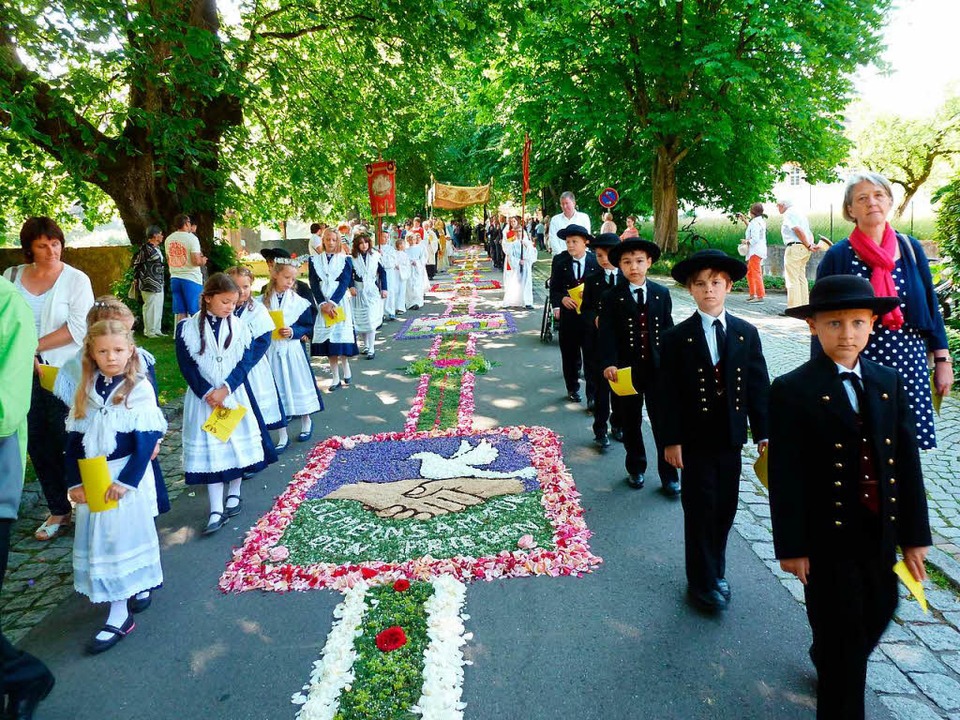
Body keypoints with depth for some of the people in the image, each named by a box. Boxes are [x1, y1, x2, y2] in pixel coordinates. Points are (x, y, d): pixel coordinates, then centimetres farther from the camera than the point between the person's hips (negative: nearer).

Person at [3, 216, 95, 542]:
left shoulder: (76, 280, -4)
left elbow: (78, 327, -12)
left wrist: (35, 346, -12)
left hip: (63, 372, -4)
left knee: (66, 441, 0)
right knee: (37, 443, 9)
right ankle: (58, 511, 22)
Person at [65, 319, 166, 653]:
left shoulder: (139, 389, -12)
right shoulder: (86, 390, 4)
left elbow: (146, 442, -14)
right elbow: (74, 440, 6)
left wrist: (126, 480, -17)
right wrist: (75, 481, -1)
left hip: (127, 475, -5)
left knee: (123, 536, 0)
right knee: (98, 536, 12)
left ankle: (120, 615, 9)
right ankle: (142, 583, 34)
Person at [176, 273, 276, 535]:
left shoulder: (239, 326, -1)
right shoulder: (187, 328, -5)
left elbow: (246, 361, -6)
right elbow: (187, 366, -7)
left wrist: (225, 389, -17)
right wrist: (207, 393, -15)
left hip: (235, 395, 2)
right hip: (203, 398, -2)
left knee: (238, 443, 10)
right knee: (210, 450, 0)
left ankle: (234, 493, 32)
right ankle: (216, 510, 5)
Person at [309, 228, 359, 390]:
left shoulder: (345, 259, 4)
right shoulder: (314, 260, 9)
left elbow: (345, 282, -6)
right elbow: (314, 284, 2)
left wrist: (332, 302, -17)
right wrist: (322, 303, -12)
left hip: (340, 302, -2)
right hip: (322, 304, 2)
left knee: (341, 337, -9)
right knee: (328, 340, 0)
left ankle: (346, 369, 13)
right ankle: (336, 379, 5)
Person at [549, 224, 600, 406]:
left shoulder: (596, 261, -3)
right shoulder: (559, 261, 0)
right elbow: (554, 288, 2)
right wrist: (562, 299, -17)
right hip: (568, 314, 2)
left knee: (592, 357, -1)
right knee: (570, 355, 13)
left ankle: (592, 396, 6)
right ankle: (572, 389, 32)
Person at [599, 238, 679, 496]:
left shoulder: (661, 294, 4)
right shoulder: (613, 297, -3)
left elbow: (668, 329, 7)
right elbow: (607, 334, -8)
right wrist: (609, 364, -19)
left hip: (658, 368, 1)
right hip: (626, 370, -1)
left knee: (663, 422, 3)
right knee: (631, 423, 12)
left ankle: (669, 476, 14)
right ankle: (636, 469, 29)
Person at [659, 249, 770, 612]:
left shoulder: (746, 333, 4)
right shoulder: (676, 338, -6)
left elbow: (758, 386, 5)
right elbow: (669, 394, -7)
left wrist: (763, 432, 3)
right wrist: (671, 440, -9)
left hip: (732, 436, 3)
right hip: (696, 439, -3)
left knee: (725, 507, 12)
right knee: (700, 509, 3)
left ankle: (715, 570, 31)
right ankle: (702, 581, 17)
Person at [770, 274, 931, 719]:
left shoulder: (890, 384, 4)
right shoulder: (792, 391, -14)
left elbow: (907, 462, 5)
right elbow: (785, 477, -13)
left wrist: (914, 535, 6)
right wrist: (791, 546, -12)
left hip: (880, 533, 6)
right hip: (827, 537, -6)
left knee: (879, 612, 23)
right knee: (843, 636, 5)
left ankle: (826, 658, 51)